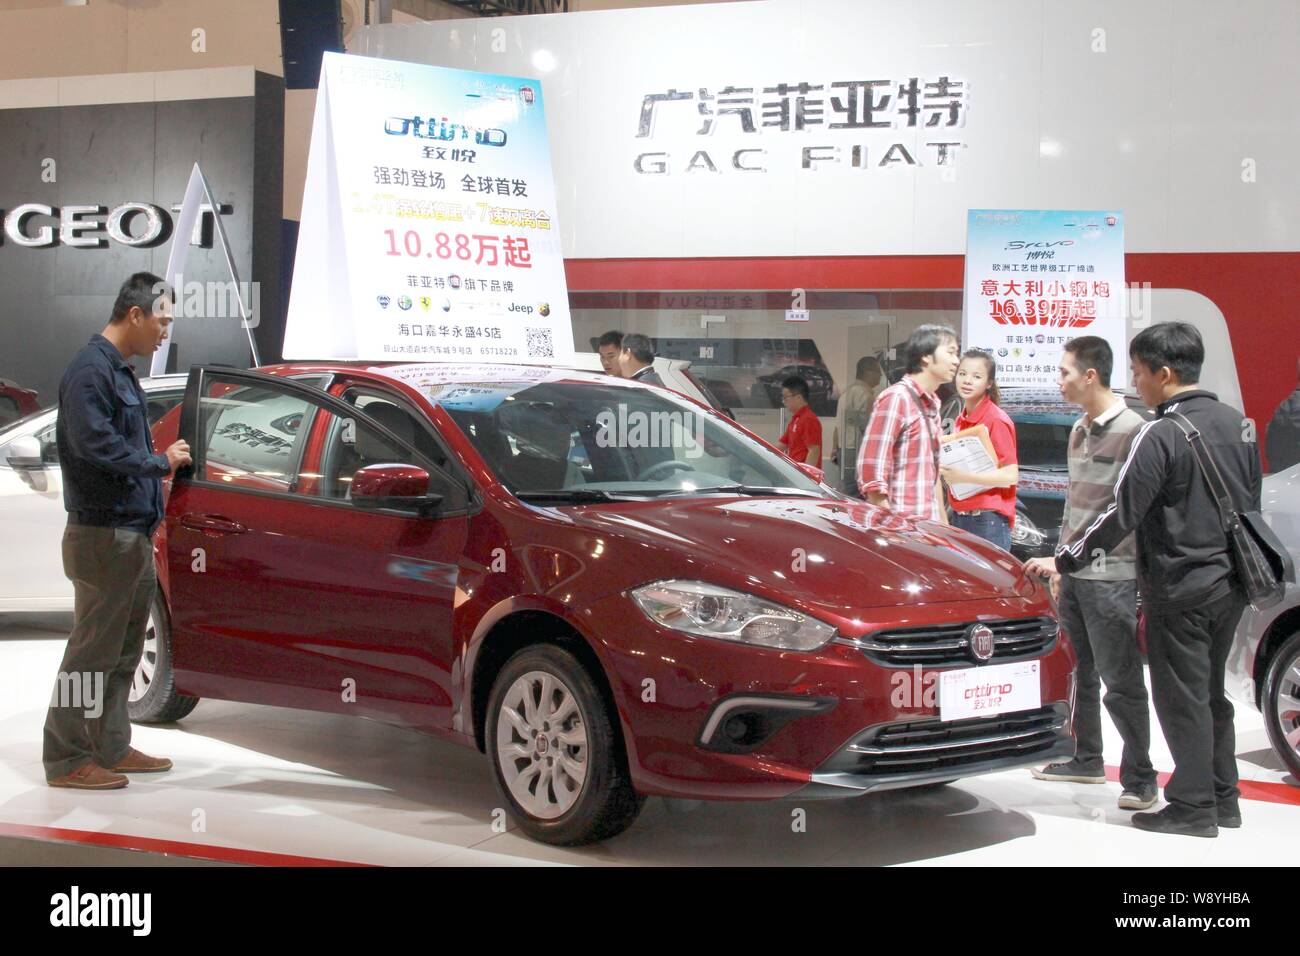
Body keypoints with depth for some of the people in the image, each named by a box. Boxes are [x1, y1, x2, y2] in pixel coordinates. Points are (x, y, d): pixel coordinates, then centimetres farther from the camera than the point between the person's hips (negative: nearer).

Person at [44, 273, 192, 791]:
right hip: (104, 535, -10)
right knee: (93, 650, -5)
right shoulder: (90, 370, -14)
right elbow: (95, 445, -23)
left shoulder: (119, 371, 18)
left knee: (123, 651, 15)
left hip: (134, 533, 10)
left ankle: (111, 747, 24)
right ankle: (67, 760, 2)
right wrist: (161, 462, -13)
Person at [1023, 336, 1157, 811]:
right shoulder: (1079, 431, 14)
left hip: (1111, 577, -8)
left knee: (1121, 682, -4)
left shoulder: (1130, 430, -14)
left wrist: (1064, 558, -17)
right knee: (1080, 674, 16)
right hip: (1074, 573, 9)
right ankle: (1087, 760, 29)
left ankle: (1140, 778, 6)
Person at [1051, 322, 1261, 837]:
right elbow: (1250, 504, 16)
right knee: (1211, 692, 18)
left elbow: (1122, 515, -18)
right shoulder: (1236, 422, 8)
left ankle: (1193, 806, 7)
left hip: (1182, 589, -8)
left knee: (1182, 697, 1)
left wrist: (1063, 561, -10)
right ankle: (1223, 799, 24)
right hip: (1230, 582, 8)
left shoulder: (1162, 434, -17)